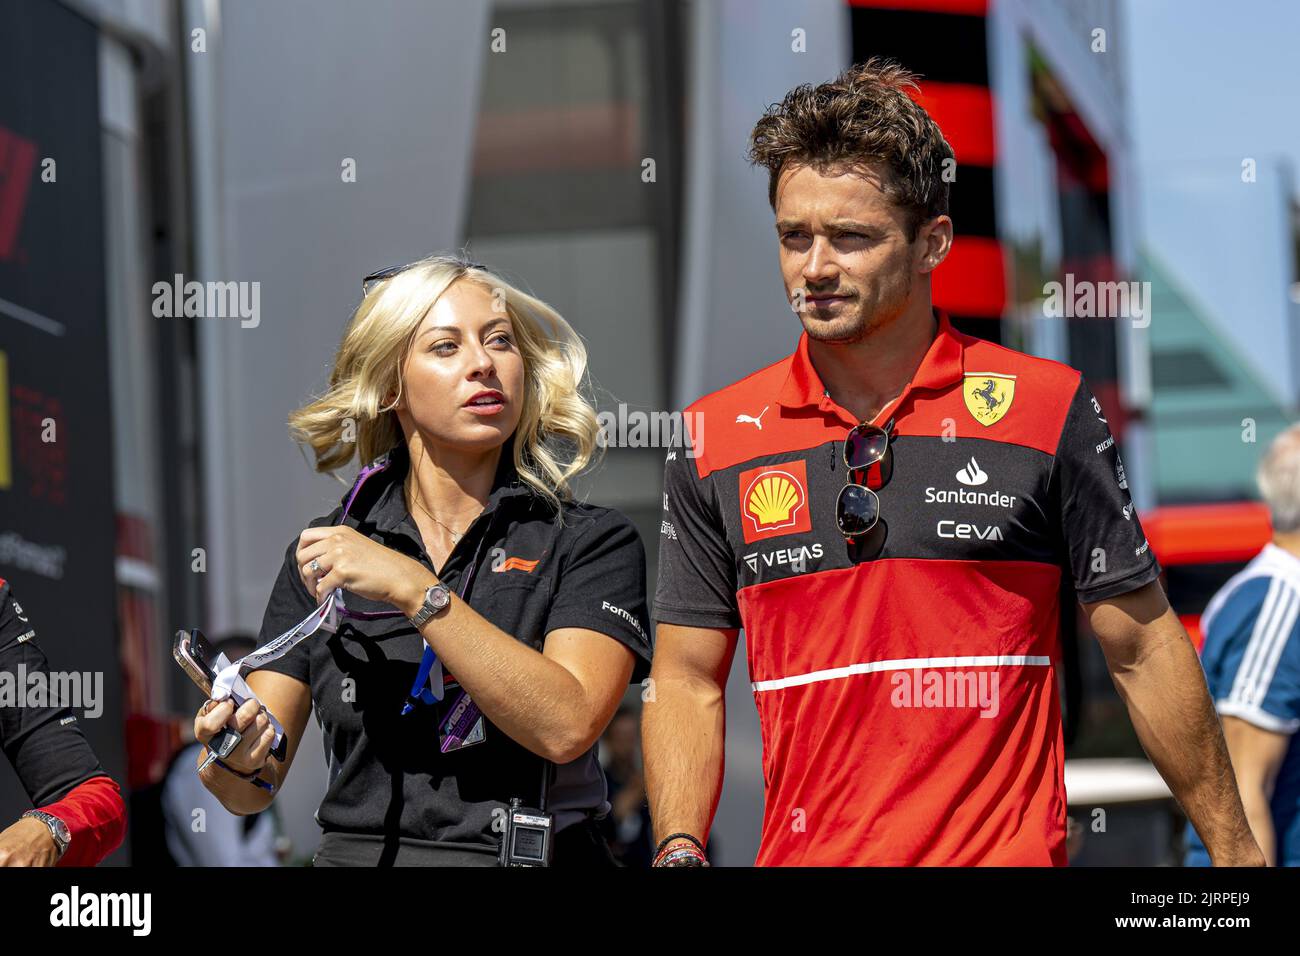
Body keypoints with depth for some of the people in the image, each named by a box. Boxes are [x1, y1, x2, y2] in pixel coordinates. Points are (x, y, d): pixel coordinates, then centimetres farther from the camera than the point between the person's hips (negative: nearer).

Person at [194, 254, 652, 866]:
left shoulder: (592, 542, 4)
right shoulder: (322, 551, 10)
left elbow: (565, 726, -13)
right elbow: (255, 790, 7)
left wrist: (414, 589, -15)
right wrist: (237, 762, -15)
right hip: (357, 853, 2)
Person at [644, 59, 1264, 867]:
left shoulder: (1048, 409, -1)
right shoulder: (715, 439, 5)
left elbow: (1143, 653, 3)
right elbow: (688, 684, 8)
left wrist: (1235, 852, 3)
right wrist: (679, 852, -8)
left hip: (1010, 853, -2)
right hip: (803, 853, 2)